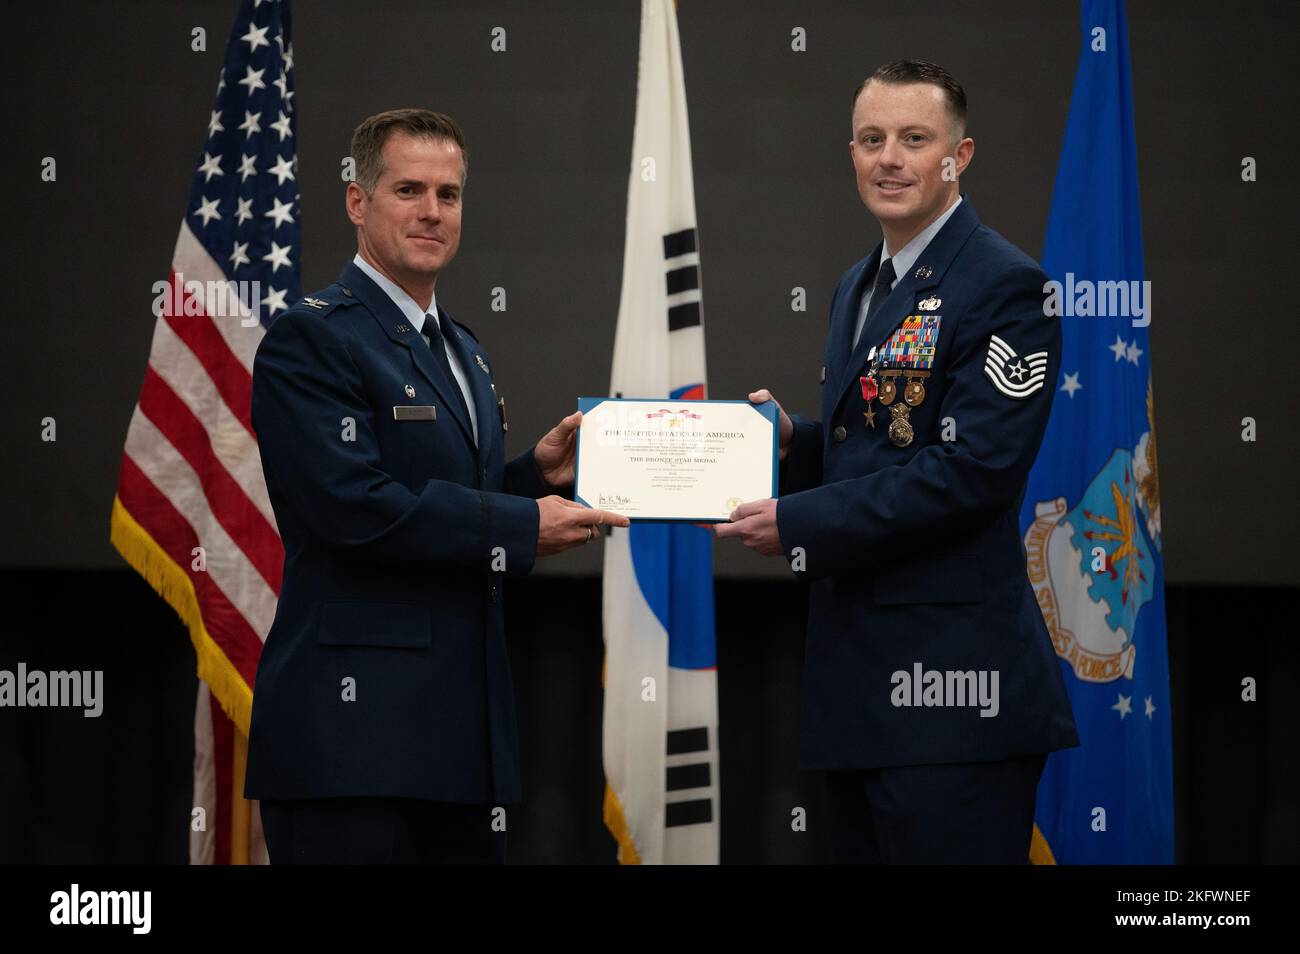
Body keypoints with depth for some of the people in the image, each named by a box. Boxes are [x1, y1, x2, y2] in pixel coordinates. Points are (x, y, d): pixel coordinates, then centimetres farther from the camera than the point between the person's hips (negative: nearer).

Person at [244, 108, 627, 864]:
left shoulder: (464, 351, 21)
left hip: (464, 737, 8)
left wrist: (539, 473, 6)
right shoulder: (310, 340, -7)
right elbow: (357, 509, -18)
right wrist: (524, 526, -12)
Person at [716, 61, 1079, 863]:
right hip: (858, 674, 9)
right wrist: (793, 440, 5)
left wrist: (798, 523, -16)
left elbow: (973, 470, -19)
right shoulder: (860, 285, 18)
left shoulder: (1005, 286, -11)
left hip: (948, 676, -9)